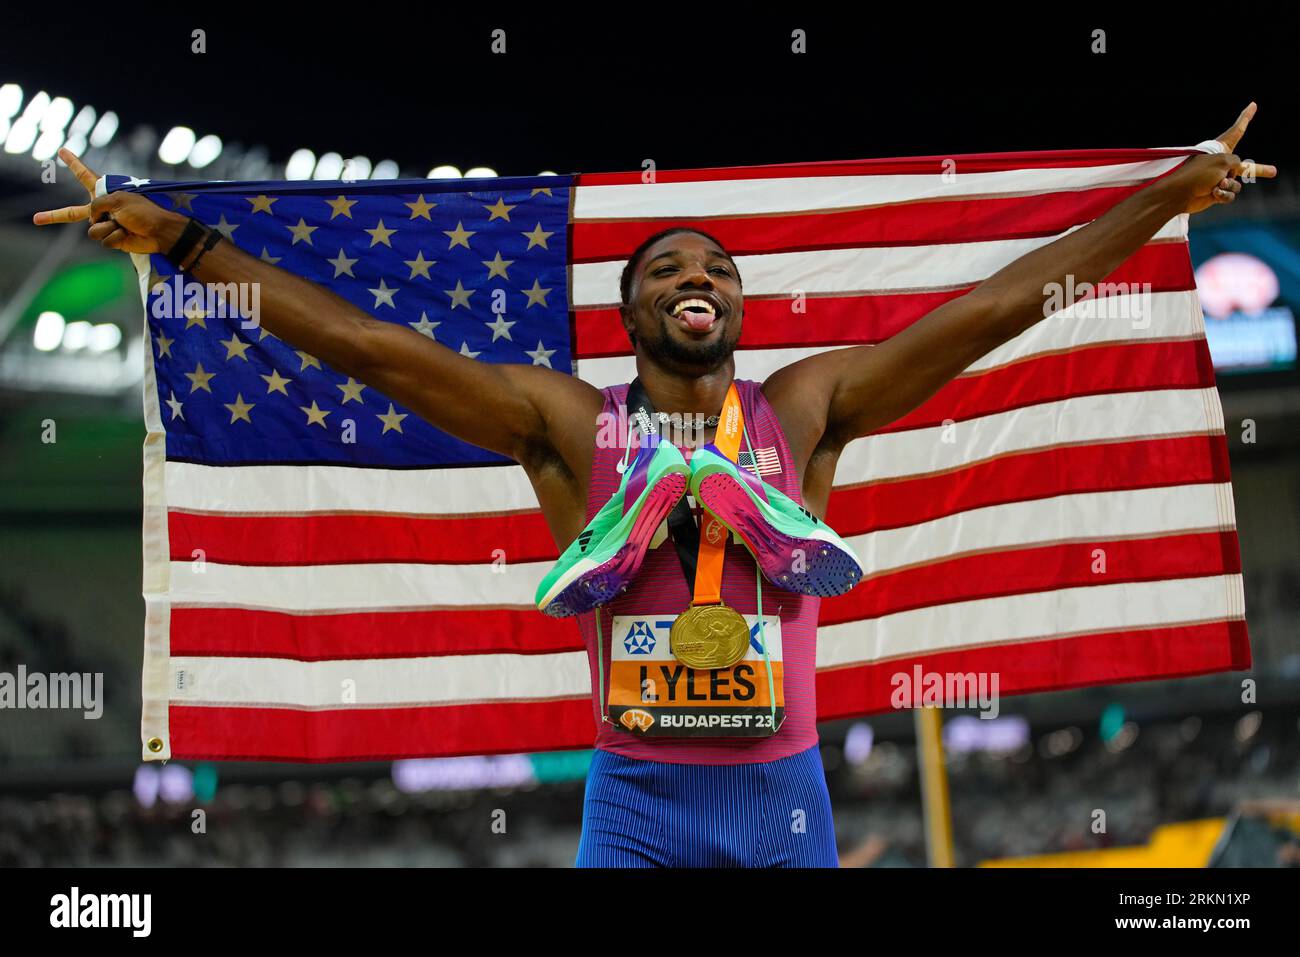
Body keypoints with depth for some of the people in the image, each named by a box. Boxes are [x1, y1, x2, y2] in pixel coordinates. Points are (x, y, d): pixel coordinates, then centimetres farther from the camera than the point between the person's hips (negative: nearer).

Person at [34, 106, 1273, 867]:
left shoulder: (803, 413, 4)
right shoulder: (570, 425, 1)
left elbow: (993, 308, 3)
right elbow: (375, 346, -3)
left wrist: (1164, 199, 3)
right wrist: (182, 244, -6)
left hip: (785, 794, 1)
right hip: (634, 800, -1)